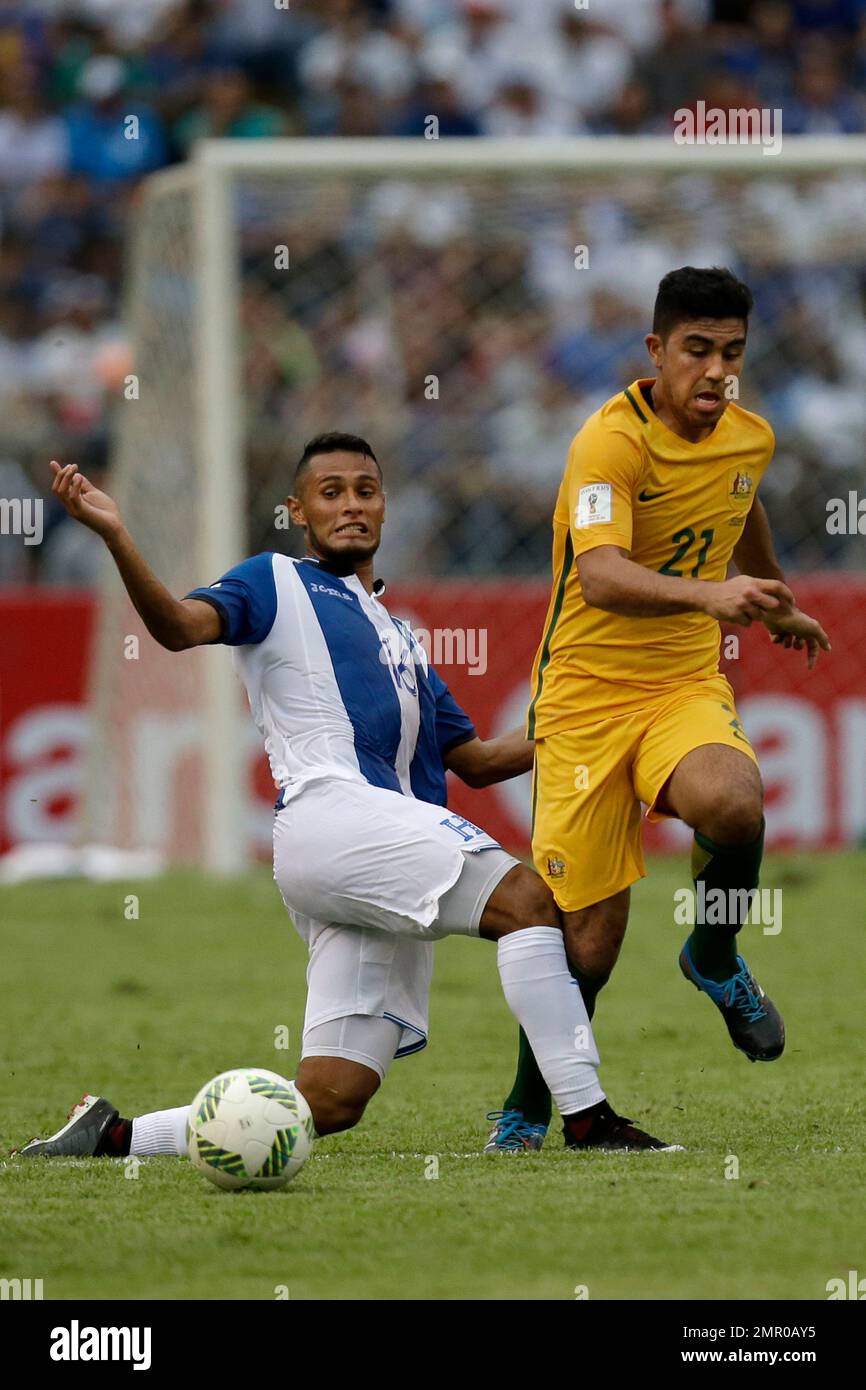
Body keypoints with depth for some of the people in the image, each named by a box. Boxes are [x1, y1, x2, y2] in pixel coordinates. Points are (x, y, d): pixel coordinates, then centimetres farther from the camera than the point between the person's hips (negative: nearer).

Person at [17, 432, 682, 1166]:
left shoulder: (399, 636, 33)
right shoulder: (278, 584, 11)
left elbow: (473, 759, 31)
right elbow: (181, 626, -8)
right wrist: (116, 538, -24)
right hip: (331, 814, -8)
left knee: (330, 1101, -3)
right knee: (526, 899, -23)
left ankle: (113, 1135, 4)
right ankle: (587, 1118, -26)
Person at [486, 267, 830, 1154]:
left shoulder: (749, 439, 4)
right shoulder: (611, 442, -18)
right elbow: (600, 577, -34)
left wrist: (778, 608, 45)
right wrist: (708, 594, -51)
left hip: (687, 685, 4)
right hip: (587, 694, -4)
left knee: (734, 805, -31)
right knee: (587, 940, -4)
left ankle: (716, 960, 0)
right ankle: (526, 1113, 21)